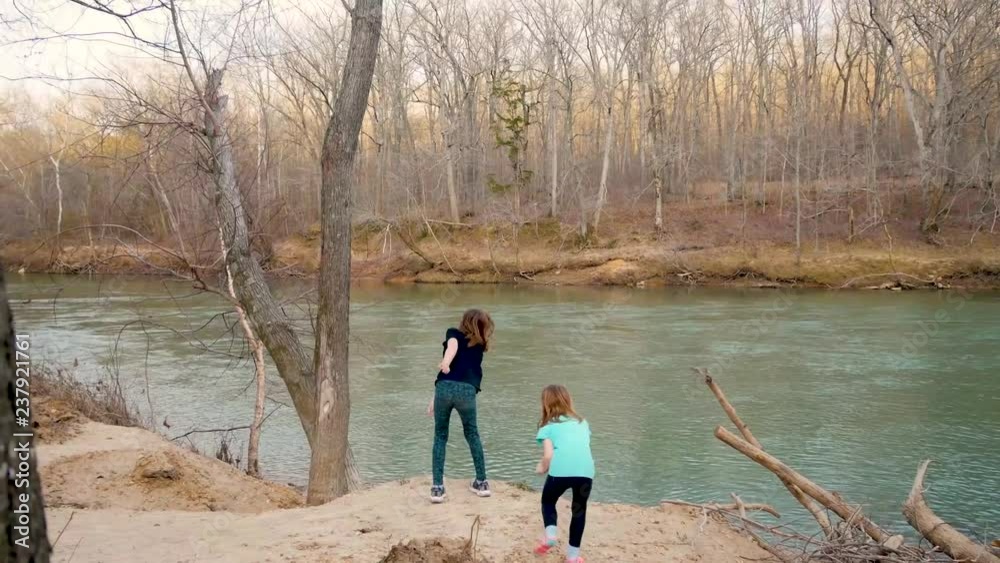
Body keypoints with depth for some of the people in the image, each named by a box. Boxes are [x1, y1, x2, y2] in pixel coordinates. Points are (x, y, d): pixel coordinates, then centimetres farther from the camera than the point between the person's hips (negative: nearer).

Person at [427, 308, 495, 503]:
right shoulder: (479, 346, 27)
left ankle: (437, 487, 10)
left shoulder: (454, 333, 20)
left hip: (445, 387, -1)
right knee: (472, 434, 26)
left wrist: (445, 363, -25)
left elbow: (453, 345, -6)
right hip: (467, 391, 2)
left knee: (440, 436, 16)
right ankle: (482, 482, 29)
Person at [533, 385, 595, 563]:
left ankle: (550, 535, 4)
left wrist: (542, 468, 21)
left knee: (548, 501, 26)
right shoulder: (581, 422, 27)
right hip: (585, 472, 3)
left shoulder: (548, 426, 13)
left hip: (560, 471, -3)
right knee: (579, 510, 24)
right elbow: (583, 447, 18)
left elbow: (548, 455, 1)